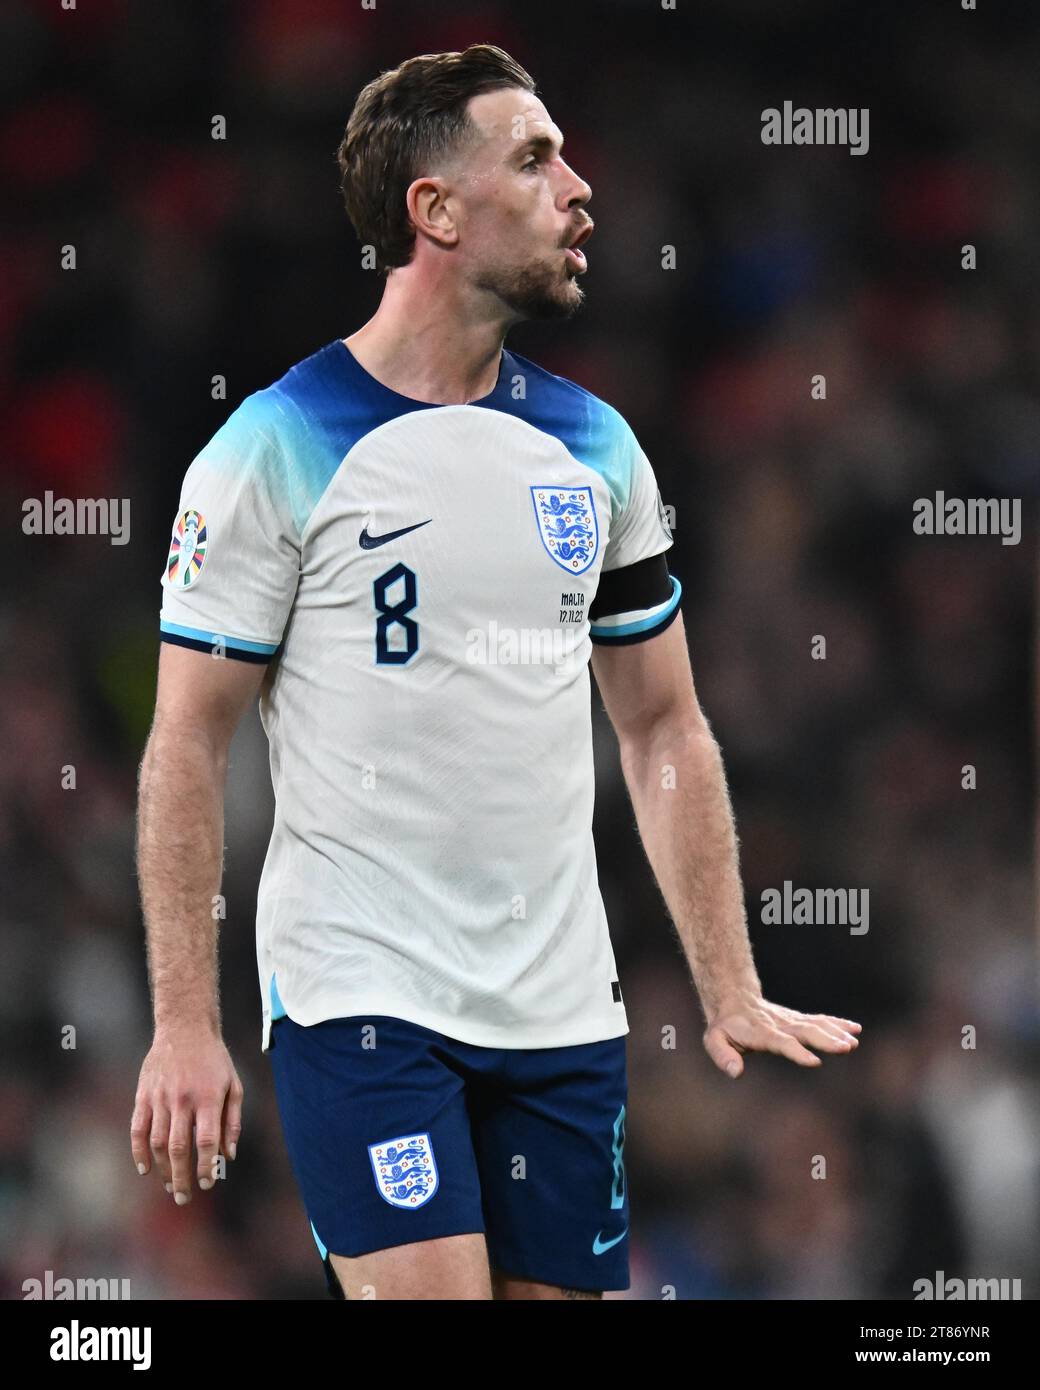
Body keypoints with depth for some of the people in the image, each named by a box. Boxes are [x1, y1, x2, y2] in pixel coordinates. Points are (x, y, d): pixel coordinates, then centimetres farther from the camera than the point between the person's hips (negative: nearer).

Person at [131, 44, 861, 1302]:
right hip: (359, 998, -5)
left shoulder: (595, 446, 10)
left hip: (562, 1009, 5)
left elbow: (664, 733, 16)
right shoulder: (278, 446, -6)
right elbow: (186, 746, -5)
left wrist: (731, 994, 9)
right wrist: (184, 1024, -11)